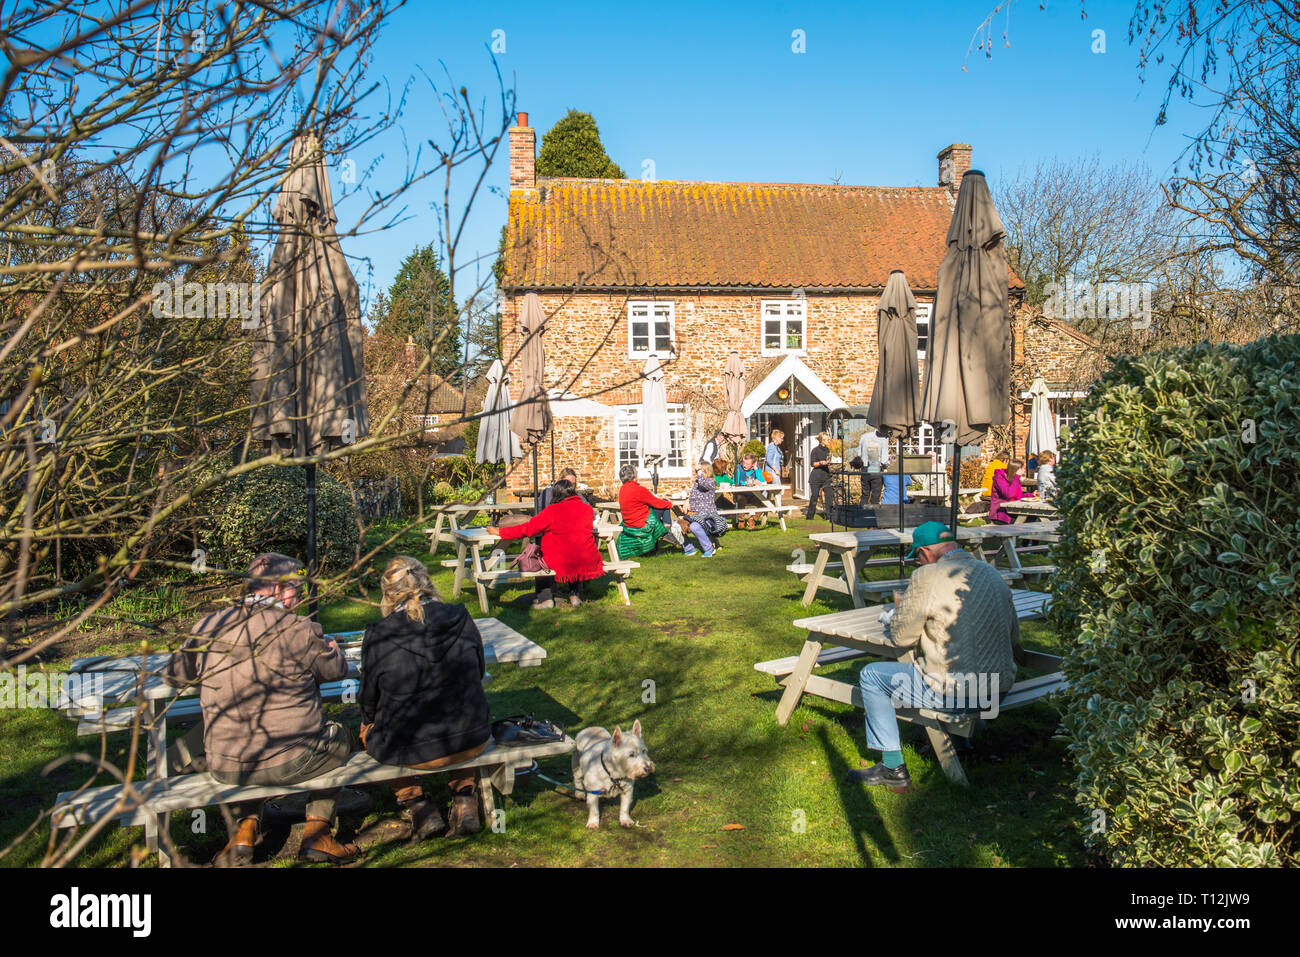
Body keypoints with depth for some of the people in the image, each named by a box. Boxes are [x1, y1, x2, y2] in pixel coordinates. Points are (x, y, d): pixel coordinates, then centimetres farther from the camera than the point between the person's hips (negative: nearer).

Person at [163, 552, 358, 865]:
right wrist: (332, 649, 26)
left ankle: (243, 829, 24)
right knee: (340, 736, 27)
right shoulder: (300, 630, -14)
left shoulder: (206, 628, -2)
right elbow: (336, 670, 2)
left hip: (225, 768, 4)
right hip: (292, 762, -4)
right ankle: (317, 833, 22)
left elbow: (173, 675, 14)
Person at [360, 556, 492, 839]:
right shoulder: (461, 619, -9)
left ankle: (416, 804, 21)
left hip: (409, 751, -2)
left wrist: (369, 721, 22)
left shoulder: (378, 636, -15)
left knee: (368, 728, 30)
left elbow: (369, 701, -1)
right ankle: (465, 800, 26)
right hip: (472, 742, 3)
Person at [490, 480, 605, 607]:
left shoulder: (552, 511, -9)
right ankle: (576, 595, 33)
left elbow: (526, 529, -4)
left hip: (563, 563, -4)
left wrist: (499, 532, 7)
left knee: (540, 559, 24)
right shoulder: (587, 509, 4)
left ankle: (545, 598, 21)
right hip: (589, 563, 4)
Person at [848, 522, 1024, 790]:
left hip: (955, 693, -8)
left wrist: (897, 616, 16)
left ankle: (893, 768, 10)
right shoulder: (991, 572, 7)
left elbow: (901, 637, -5)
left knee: (871, 676, 8)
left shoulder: (928, 577, -15)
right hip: (1001, 686, 8)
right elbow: (1014, 636, 16)